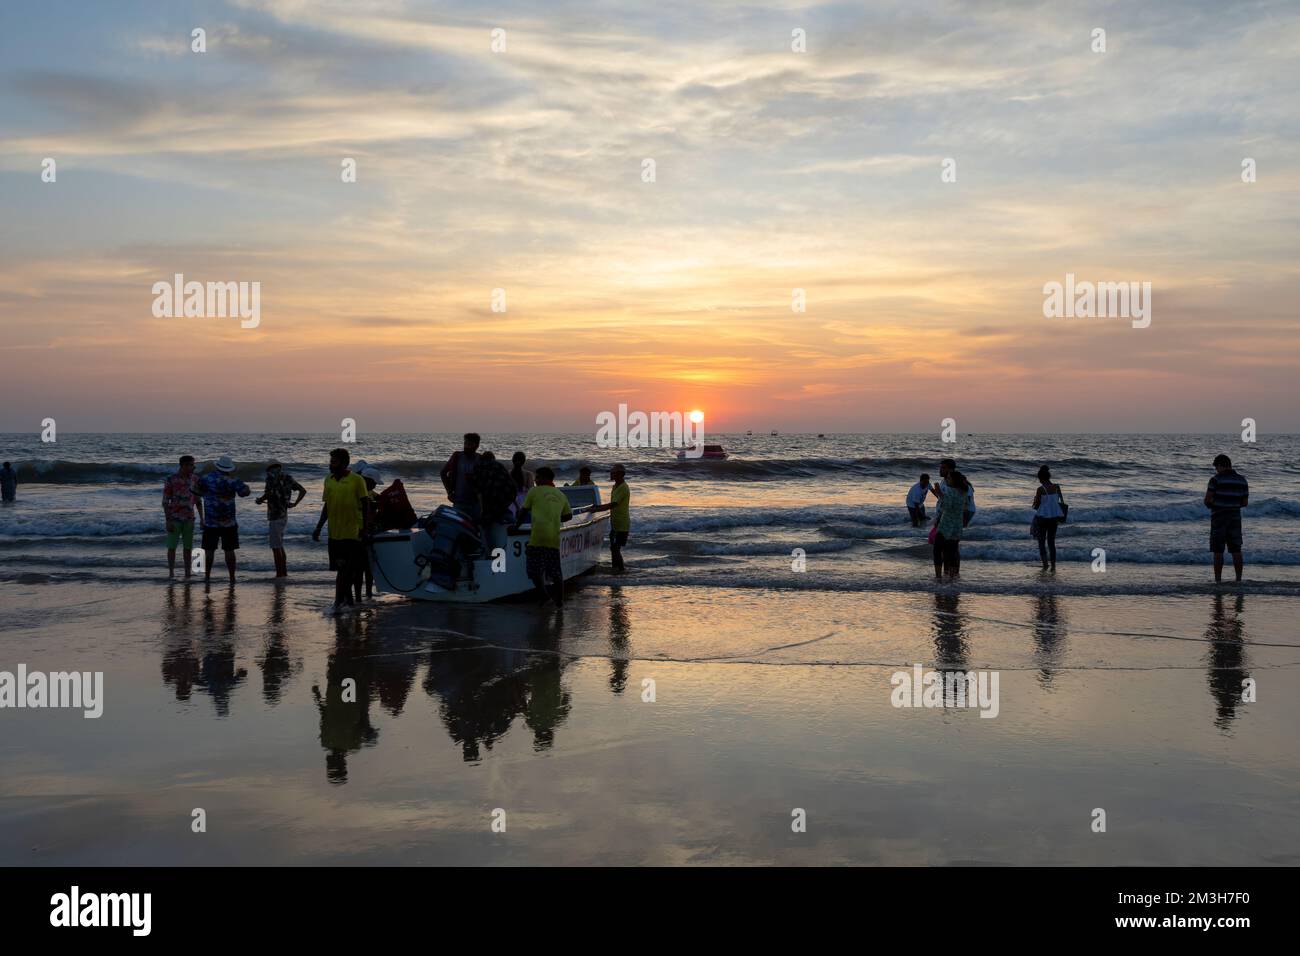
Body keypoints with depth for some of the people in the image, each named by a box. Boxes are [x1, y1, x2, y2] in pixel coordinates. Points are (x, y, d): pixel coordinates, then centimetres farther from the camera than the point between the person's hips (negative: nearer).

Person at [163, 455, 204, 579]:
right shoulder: (170, 480, -10)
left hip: (189, 519, 3)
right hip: (174, 518, -3)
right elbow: (165, 502, -9)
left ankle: (187, 573, 9)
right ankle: (171, 573, 8)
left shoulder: (194, 480, 3)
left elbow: (198, 501, 8)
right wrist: (168, 521, -15)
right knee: (172, 546, 0)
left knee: (188, 547, 4)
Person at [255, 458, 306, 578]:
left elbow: (268, 493, -22)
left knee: (275, 547, -2)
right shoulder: (287, 477, 12)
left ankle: (279, 575, -1)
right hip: (284, 515, 8)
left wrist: (260, 500, -3)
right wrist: (295, 504, 6)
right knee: (280, 546, 18)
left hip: (275, 516, -8)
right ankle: (284, 573, 20)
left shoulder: (271, 476, -10)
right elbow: (303, 491, 11)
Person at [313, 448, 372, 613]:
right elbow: (326, 505, 17)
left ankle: (339, 601, -6)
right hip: (334, 532, 5)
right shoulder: (328, 480, 10)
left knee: (347, 568, -8)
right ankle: (348, 598, 23)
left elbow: (366, 505, -4)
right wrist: (318, 528, 13)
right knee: (341, 568, 11)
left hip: (352, 532, -5)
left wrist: (365, 529, -10)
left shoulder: (357, 480, -6)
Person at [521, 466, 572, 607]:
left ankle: (544, 594, -18)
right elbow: (568, 515, 24)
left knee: (535, 568, -2)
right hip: (554, 537, 5)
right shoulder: (561, 495, 19)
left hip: (538, 535, -5)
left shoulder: (534, 491, 6)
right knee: (556, 569, 11)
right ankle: (560, 600, 13)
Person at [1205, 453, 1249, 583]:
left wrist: (1213, 506, 9)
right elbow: (1245, 502, 6)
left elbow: (1207, 501, -14)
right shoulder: (1242, 480, 3)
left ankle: (1218, 579, -1)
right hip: (1235, 518, 4)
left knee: (1218, 551, 1)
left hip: (1219, 519, -4)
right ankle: (1238, 579, 6)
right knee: (1236, 551, 8)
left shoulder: (1216, 480, -12)